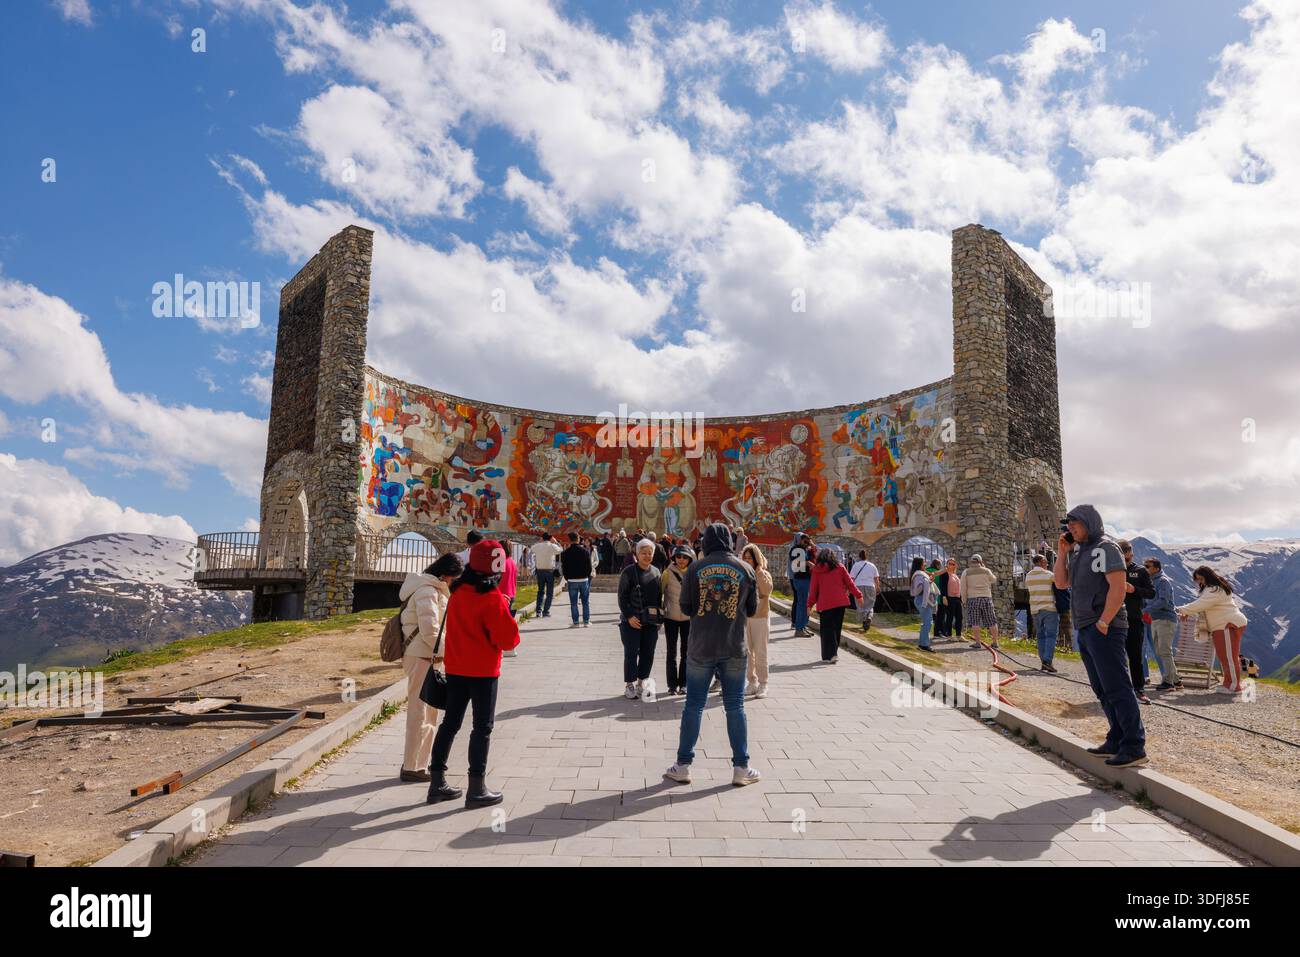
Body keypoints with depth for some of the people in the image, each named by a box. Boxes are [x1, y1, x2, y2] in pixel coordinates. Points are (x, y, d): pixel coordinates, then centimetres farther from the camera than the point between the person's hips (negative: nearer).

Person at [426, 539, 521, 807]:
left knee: (450, 722, 15)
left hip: (455, 668, 7)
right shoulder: (492, 598, -19)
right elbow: (508, 639, -18)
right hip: (483, 670, -6)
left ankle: (437, 783, 22)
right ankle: (477, 789, 9)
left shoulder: (457, 591, 3)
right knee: (483, 727, 4)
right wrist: (508, 616, 1)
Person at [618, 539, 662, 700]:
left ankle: (641, 683, 23)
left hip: (651, 620, 5)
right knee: (631, 653, 1)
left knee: (648, 653, 8)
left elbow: (659, 596, 14)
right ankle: (630, 685, 12)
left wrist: (659, 617, 7)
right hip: (631, 621, -5)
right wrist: (629, 616, -14)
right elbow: (622, 596, -7)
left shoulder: (655, 572, 8)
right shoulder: (629, 572, -8)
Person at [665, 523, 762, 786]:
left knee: (693, 706, 9)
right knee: (735, 707, 10)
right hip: (734, 649, 1)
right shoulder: (745, 569, -2)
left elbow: (685, 607, 0)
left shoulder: (695, 568, -5)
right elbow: (752, 610, 5)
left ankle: (683, 766, 16)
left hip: (701, 648, 0)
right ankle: (741, 768, 16)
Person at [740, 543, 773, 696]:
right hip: (744, 616, 3)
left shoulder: (764, 574, -2)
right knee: (747, 652, 7)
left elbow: (767, 590, -20)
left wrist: (758, 572, -20)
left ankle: (763, 684, 9)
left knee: (760, 652, 0)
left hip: (760, 616, -3)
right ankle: (752, 681, 19)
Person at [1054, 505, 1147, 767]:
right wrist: (1062, 552, 8)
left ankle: (1134, 748, -7)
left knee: (1117, 688, -9)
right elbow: (1061, 582, 17)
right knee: (1102, 690, 12)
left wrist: (1103, 622, -20)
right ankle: (1117, 741, 19)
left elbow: (1117, 587, -18)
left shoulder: (1105, 548, -9)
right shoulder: (1079, 553, 18)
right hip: (1085, 630, 9)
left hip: (1104, 630, -9)